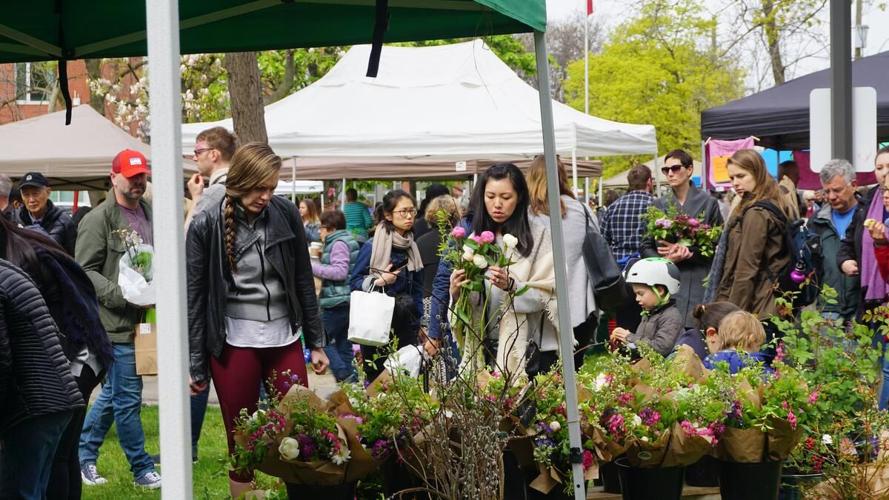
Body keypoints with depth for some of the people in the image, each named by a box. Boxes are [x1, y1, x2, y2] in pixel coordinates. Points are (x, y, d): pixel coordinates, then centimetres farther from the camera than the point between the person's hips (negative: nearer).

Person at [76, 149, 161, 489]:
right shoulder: (98, 219, -10)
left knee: (112, 394, 17)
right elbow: (85, 272, -12)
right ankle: (142, 470, 8)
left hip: (143, 319, 8)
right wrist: (123, 295, -21)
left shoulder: (149, 214, 12)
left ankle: (83, 457, 30)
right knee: (128, 398, -1)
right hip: (117, 321, -8)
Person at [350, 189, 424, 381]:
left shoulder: (412, 248, 8)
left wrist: (416, 324, 7)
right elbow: (355, 282, -6)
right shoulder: (372, 247, -8)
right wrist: (378, 282, -22)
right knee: (376, 379, -2)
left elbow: (417, 290, 12)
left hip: (404, 327, 4)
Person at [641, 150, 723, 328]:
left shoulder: (708, 203, 5)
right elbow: (646, 247, 13)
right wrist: (667, 259, -6)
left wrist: (687, 252, -12)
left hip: (698, 286, -2)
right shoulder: (658, 205, 13)